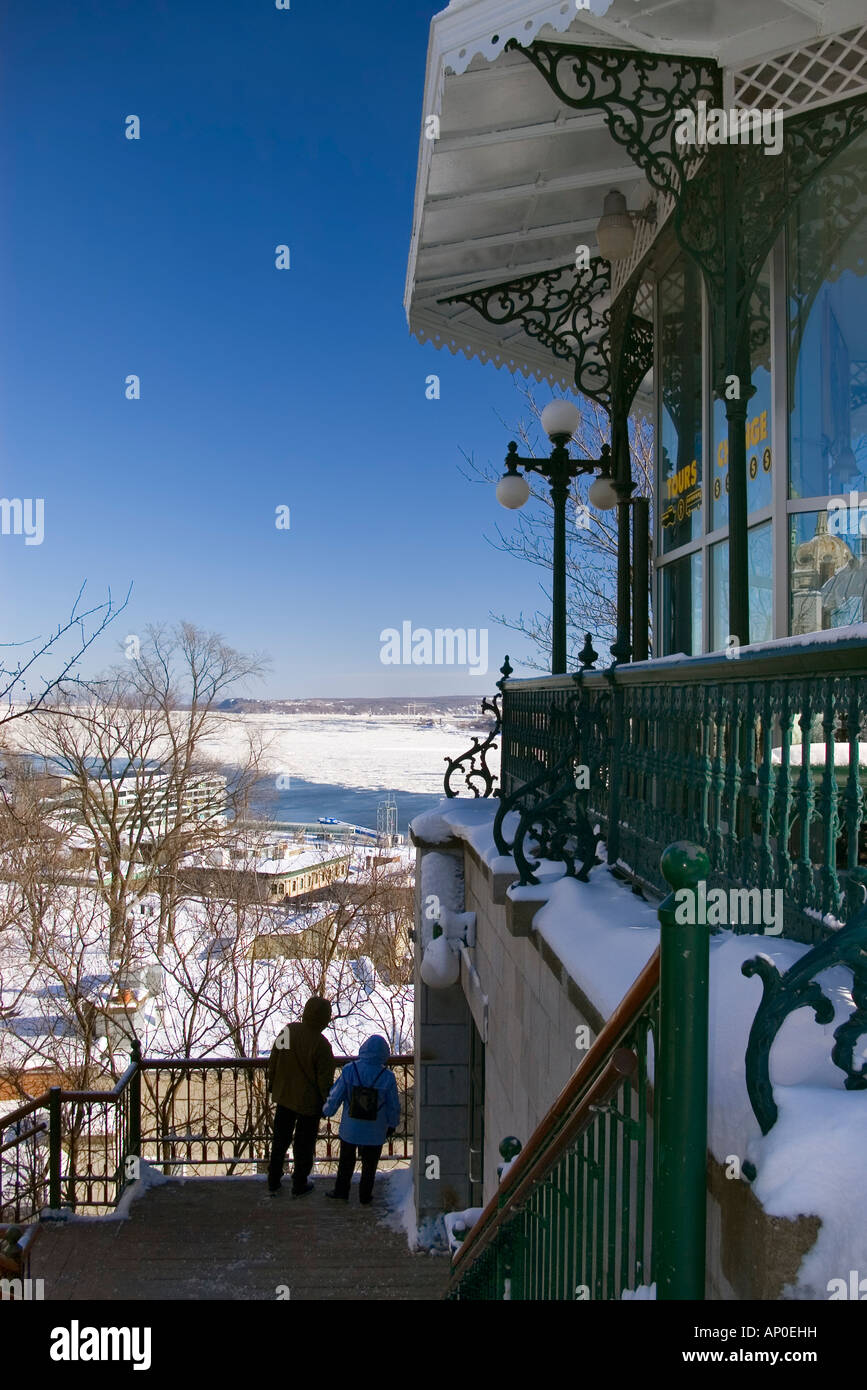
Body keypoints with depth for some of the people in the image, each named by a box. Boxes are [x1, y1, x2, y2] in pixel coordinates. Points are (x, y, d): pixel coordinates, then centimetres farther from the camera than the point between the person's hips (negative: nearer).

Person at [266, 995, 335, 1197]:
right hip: (309, 1102, -5)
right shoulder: (321, 1045, -28)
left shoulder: (288, 1030, -13)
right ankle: (299, 1185, 32)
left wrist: (272, 1084, 16)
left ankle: (273, 1182, 36)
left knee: (280, 1139, 22)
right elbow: (325, 1080, -18)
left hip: (284, 1095, 5)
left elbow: (273, 1061, 0)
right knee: (304, 1144, 16)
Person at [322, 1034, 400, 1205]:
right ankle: (365, 1197, 29)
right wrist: (392, 1125, 11)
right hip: (375, 1133, 0)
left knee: (346, 1161, 23)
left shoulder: (349, 1070, -16)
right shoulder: (387, 1076, -16)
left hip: (350, 1129, 1)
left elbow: (335, 1096, -7)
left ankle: (341, 1191, 35)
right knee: (369, 1165, 19)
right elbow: (394, 1106, -6)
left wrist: (327, 1110, 13)